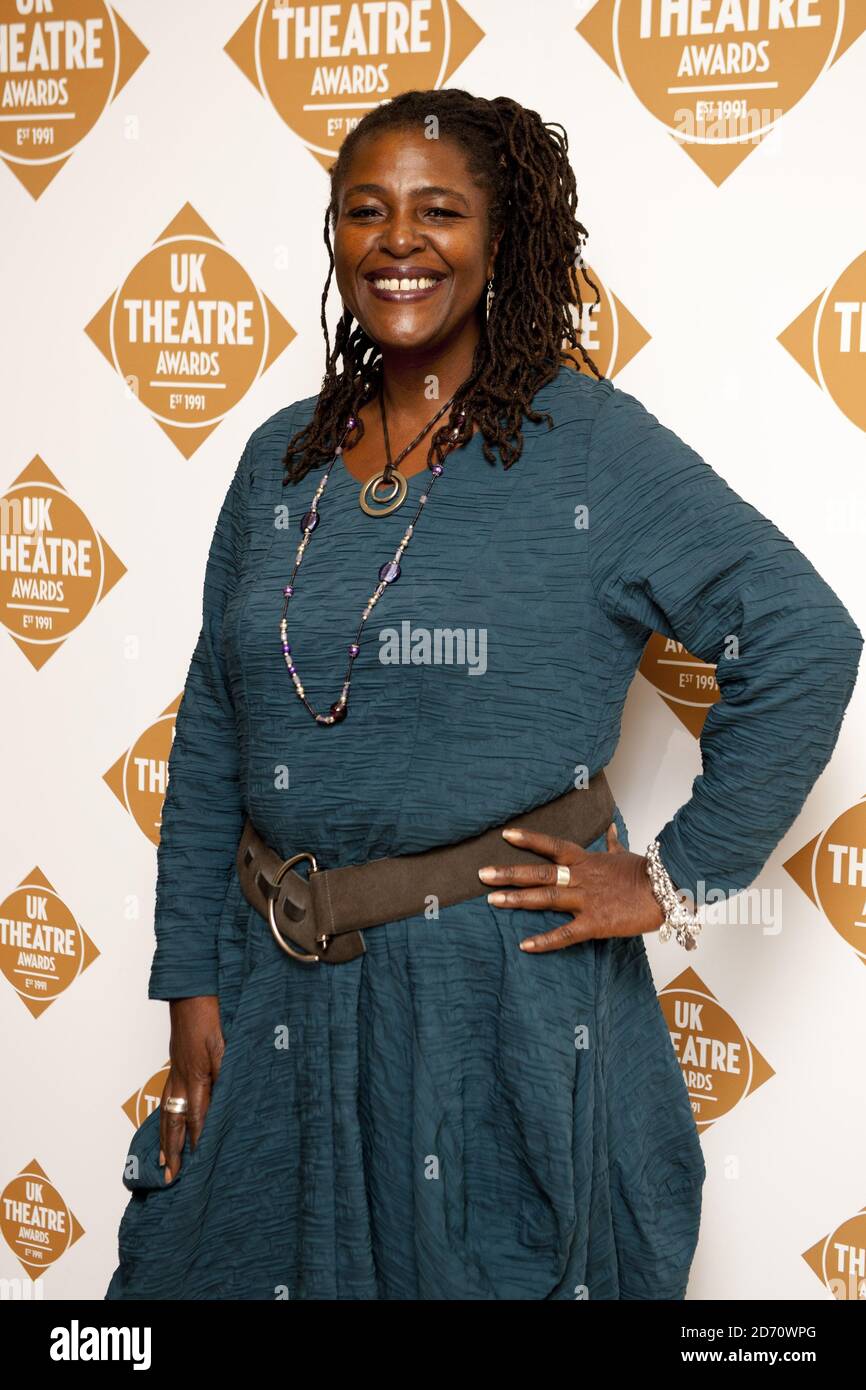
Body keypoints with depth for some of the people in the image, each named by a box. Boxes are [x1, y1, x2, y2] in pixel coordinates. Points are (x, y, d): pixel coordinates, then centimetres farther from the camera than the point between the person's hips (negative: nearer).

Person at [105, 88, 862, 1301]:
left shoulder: (590, 444, -8)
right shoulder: (283, 458, 6)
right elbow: (211, 733, 8)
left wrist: (677, 877, -12)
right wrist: (191, 984, 5)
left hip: (509, 992, -4)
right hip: (284, 1004, 5)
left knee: (486, 1267, 10)